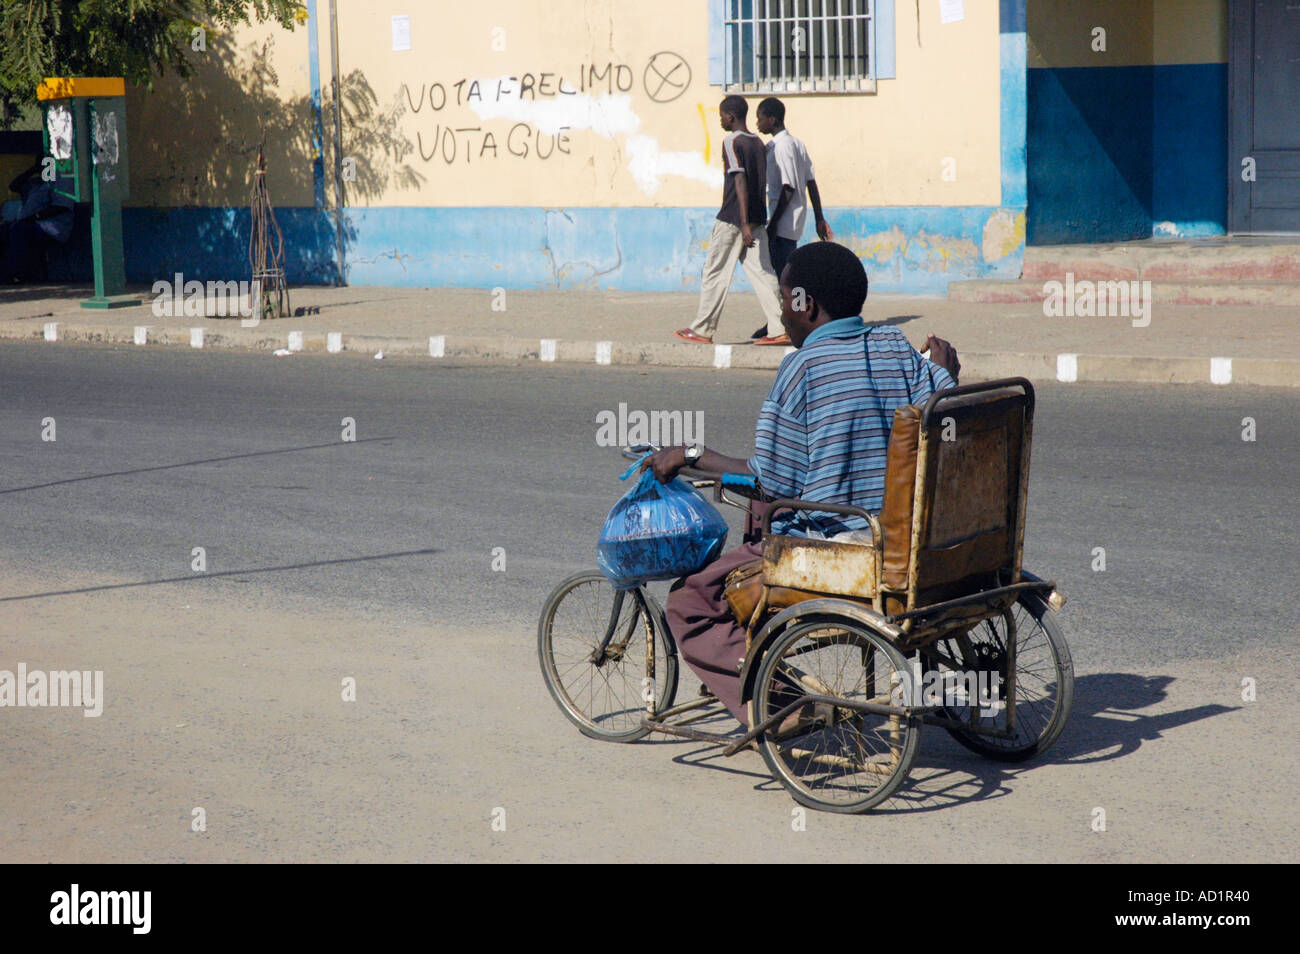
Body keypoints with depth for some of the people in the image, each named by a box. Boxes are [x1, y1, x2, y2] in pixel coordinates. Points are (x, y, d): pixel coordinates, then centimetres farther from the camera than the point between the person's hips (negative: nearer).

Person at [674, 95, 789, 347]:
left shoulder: (732, 142, -11)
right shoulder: (758, 143, 13)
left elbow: (740, 182, -19)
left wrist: (744, 223, -22)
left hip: (731, 220, -7)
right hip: (757, 218, 7)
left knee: (715, 272, 3)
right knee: (762, 272, 3)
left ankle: (702, 330, 9)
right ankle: (779, 329, -6)